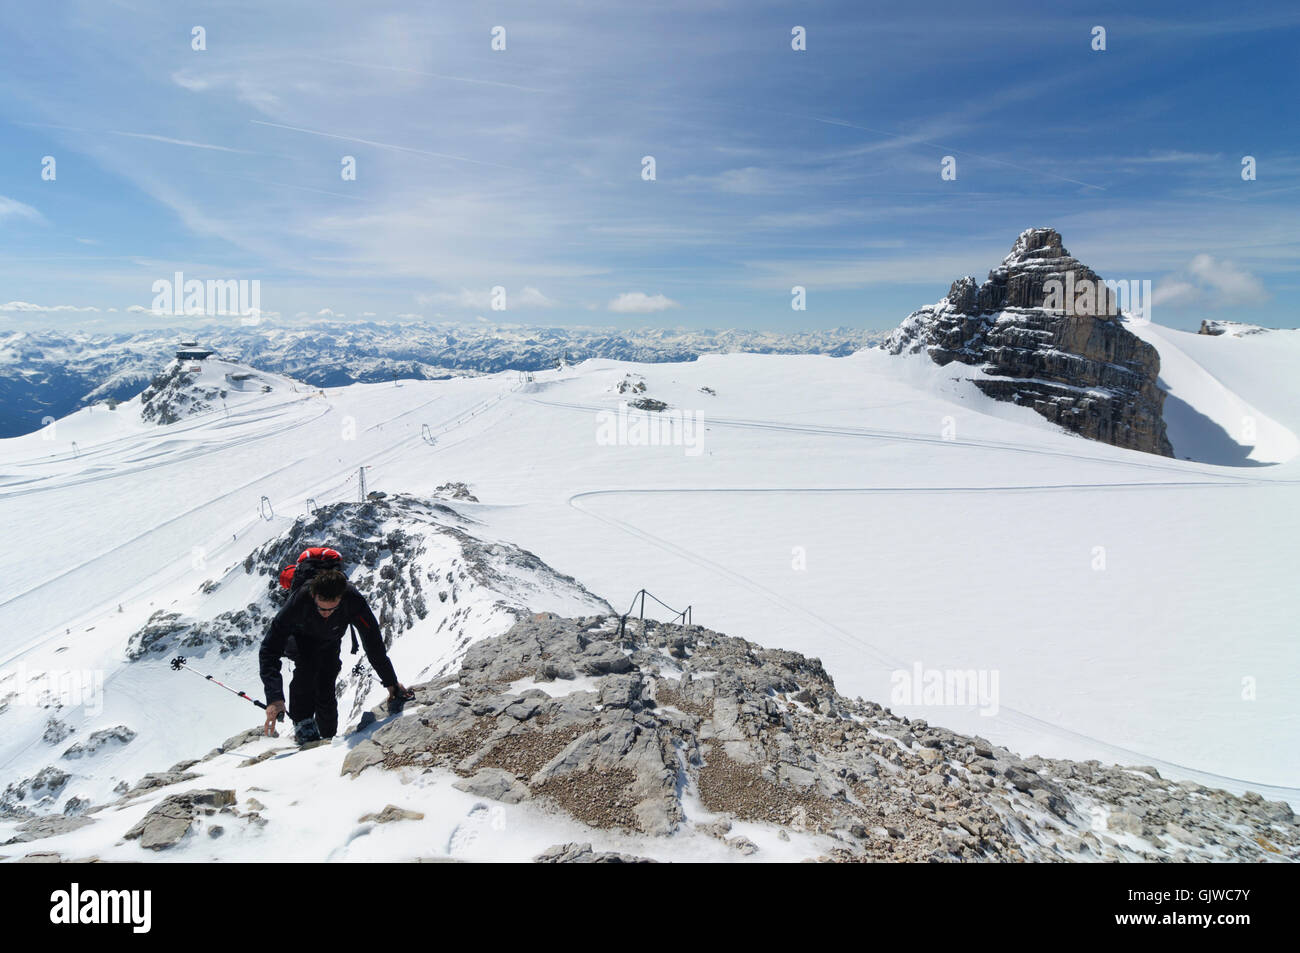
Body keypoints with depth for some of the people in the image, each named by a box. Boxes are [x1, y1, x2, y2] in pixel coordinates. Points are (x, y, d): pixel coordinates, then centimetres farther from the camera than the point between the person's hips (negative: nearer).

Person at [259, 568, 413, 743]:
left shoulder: (353, 600, -38)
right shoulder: (298, 601, -42)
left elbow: (373, 642, -27)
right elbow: (269, 649, -41)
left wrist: (391, 682, -26)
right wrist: (274, 697, -50)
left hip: (329, 642, 2)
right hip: (299, 638, -1)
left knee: (326, 690, -7)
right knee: (306, 667, -30)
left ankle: (328, 737, 14)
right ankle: (303, 723, -16)